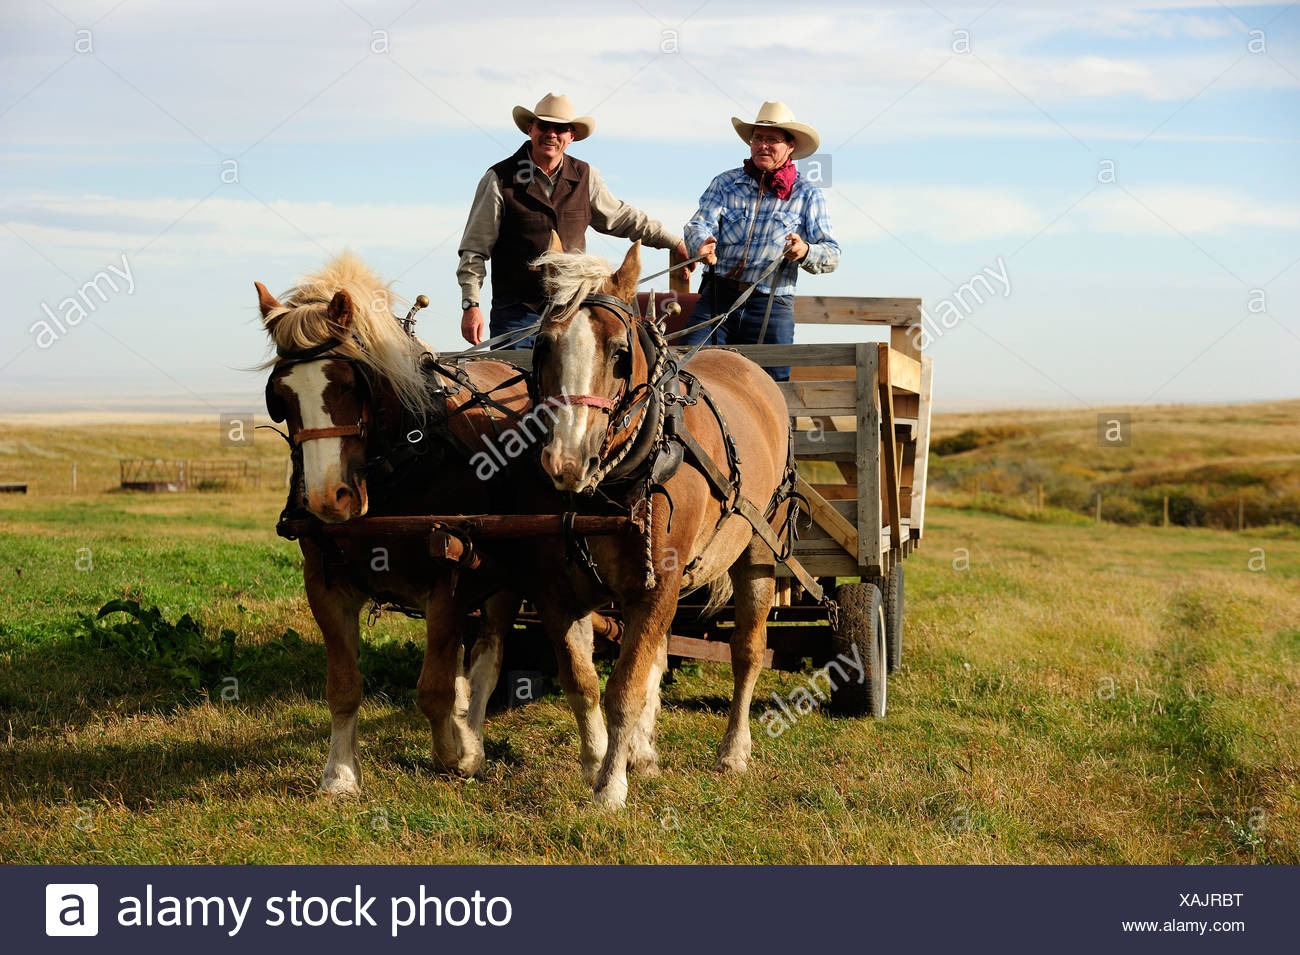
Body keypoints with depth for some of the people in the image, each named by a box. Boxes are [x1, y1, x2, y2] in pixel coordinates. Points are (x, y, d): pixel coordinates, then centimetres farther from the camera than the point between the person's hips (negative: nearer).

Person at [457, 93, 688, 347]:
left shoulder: (586, 177, 8)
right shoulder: (500, 179, -3)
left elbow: (620, 217, 25)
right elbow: (474, 249, -2)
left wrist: (674, 242, 29)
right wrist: (471, 304, -12)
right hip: (516, 314, -3)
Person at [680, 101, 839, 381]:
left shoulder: (808, 196, 9)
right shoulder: (726, 183, 12)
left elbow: (832, 255, 3)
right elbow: (699, 223, -1)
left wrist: (805, 252, -21)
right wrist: (701, 245, -26)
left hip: (771, 306, -1)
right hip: (717, 296, 1)